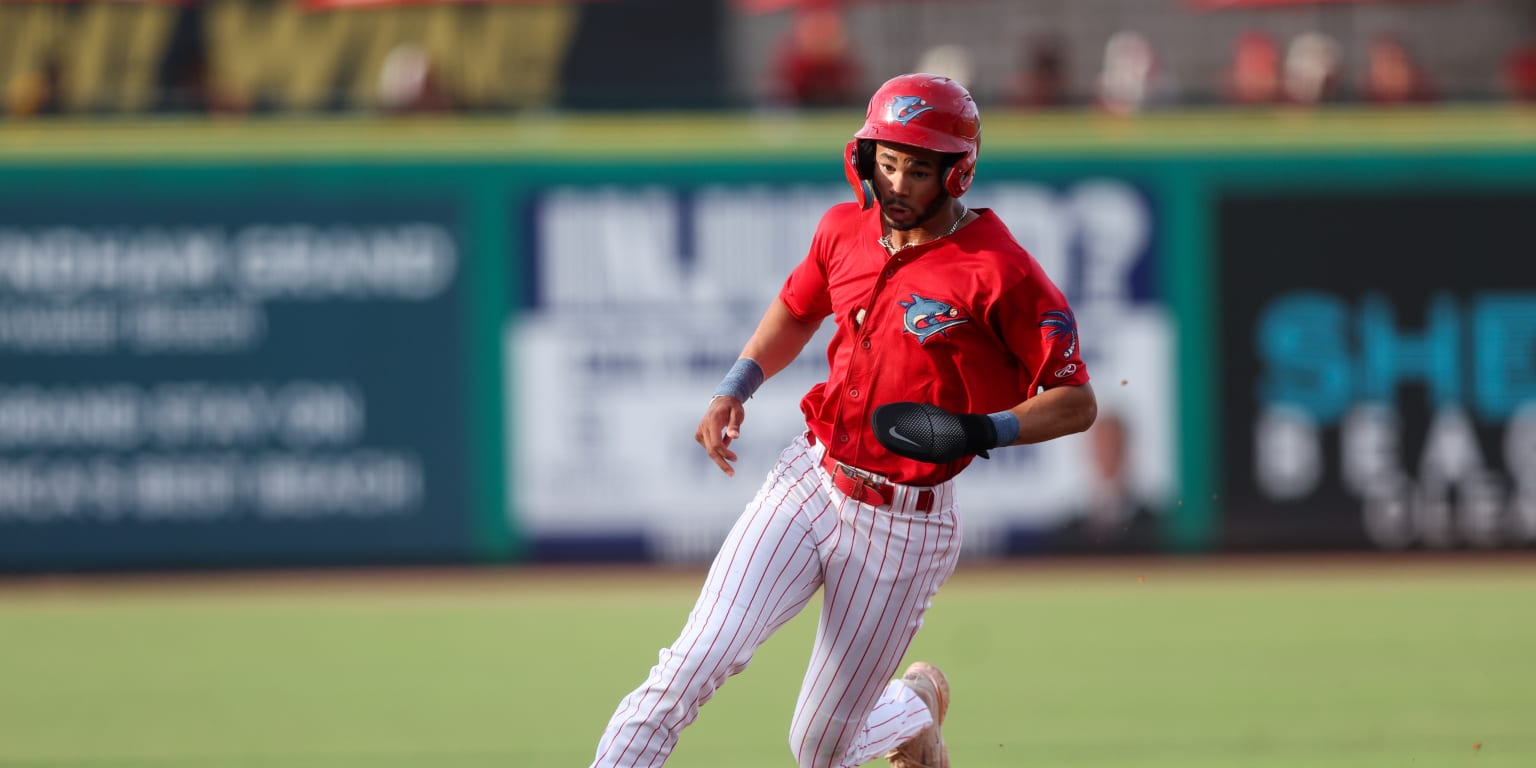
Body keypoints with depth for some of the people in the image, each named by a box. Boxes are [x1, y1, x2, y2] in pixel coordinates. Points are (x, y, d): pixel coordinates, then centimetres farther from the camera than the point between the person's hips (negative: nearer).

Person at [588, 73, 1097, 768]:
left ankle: (915, 710, 41)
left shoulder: (1000, 273, -15)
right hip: (807, 483, 4)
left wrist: (984, 431, -28)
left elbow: (1076, 403, -11)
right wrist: (736, 387, 8)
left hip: (902, 526, -4)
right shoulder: (845, 230, 2)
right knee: (695, 663, -19)